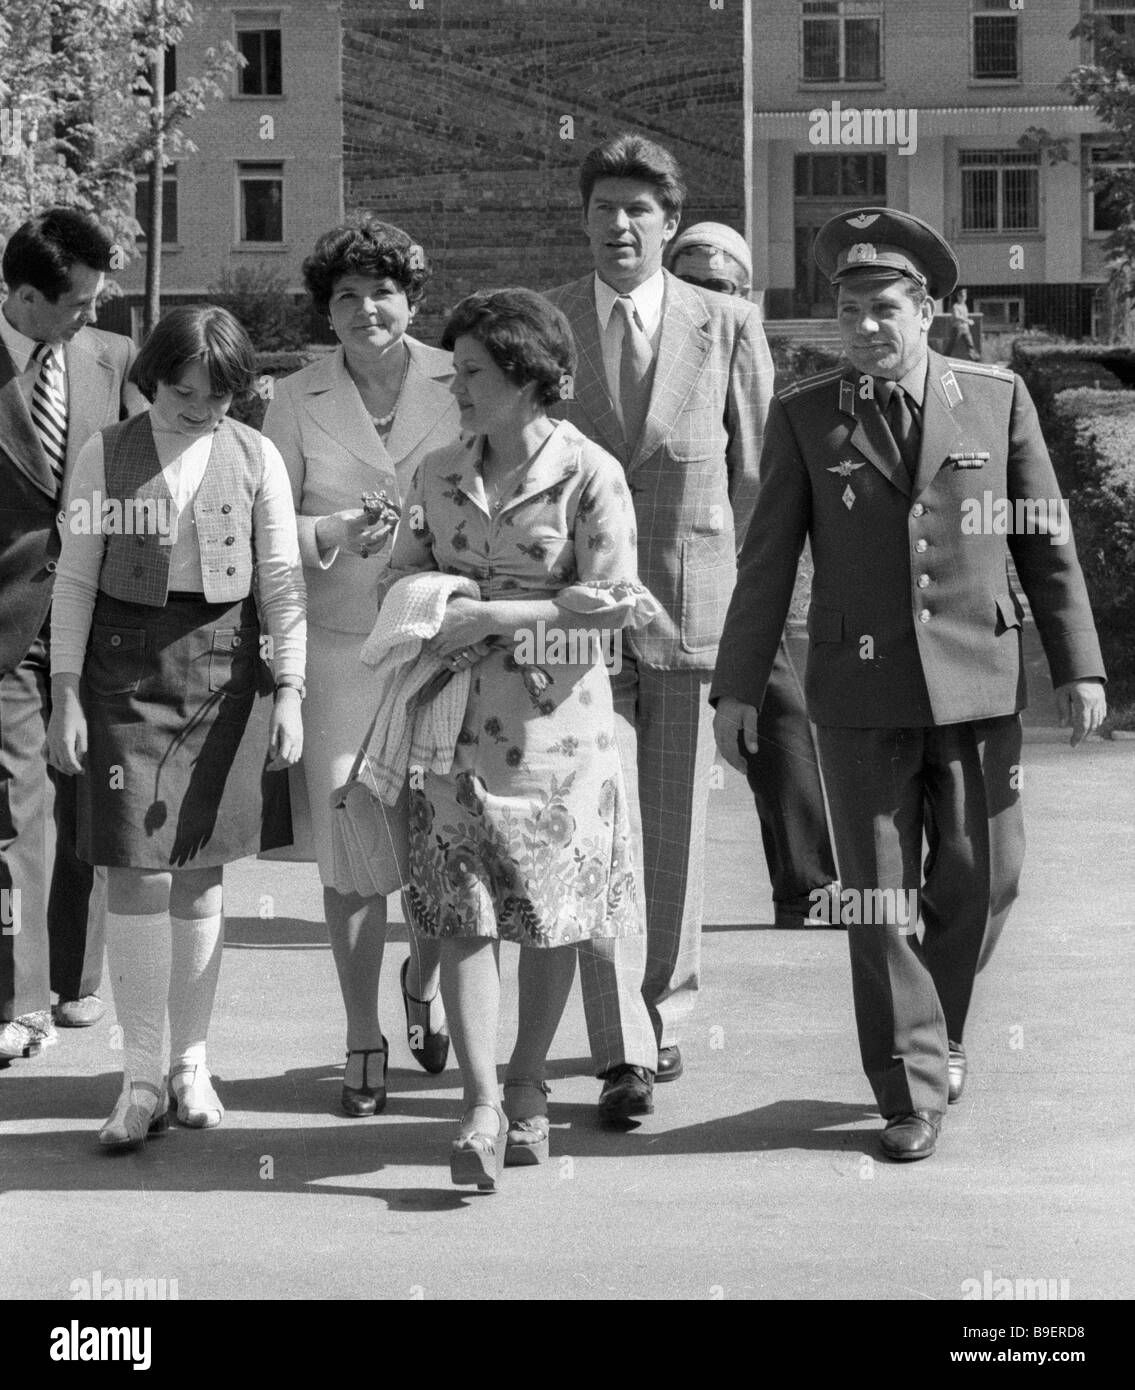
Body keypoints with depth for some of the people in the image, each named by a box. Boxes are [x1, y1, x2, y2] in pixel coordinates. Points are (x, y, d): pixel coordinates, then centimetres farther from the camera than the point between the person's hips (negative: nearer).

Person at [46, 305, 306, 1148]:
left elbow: (282, 581, 5)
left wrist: (289, 691, -1)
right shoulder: (108, 454, 3)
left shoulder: (255, 459, 4)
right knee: (136, 874, -5)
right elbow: (76, 579, 3)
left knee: (202, 873, 7)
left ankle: (192, 1061, 19)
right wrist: (65, 693, -2)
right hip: (126, 667, -1)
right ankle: (143, 1078, 1)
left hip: (224, 667, 1)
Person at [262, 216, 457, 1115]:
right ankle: (364, 1040, 12)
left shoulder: (459, 385, 2)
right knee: (349, 842, -1)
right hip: (341, 644, 0)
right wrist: (328, 533, -14)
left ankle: (425, 977, 30)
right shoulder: (297, 400, 4)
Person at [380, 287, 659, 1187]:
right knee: (463, 913, -7)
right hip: (457, 719, 3)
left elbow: (613, 597, -11)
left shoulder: (589, 474, -4)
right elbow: (401, 574, 18)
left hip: (556, 718, -3)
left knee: (552, 917, 6)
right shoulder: (440, 475, 10)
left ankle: (527, 1088, 22)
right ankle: (482, 1109, -7)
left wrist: (498, 614, -16)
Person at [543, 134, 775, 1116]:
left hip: (693, 605, 1)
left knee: (677, 825, 10)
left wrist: (754, 609, 4)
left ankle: (664, 1009, 29)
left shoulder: (728, 326, 3)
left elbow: (758, 474, 7)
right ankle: (622, 1053, -6)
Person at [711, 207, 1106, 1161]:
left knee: (978, 880, 6)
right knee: (879, 895, 1)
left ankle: (935, 1029, 33)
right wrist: (739, 684, 1)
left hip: (978, 684, 1)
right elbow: (769, 560, 4)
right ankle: (913, 1089, 10)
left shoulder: (998, 400, 3)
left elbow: (1047, 543, 6)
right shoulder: (804, 417, 2)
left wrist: (1079, 664, 3)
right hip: (861, 694, 0)